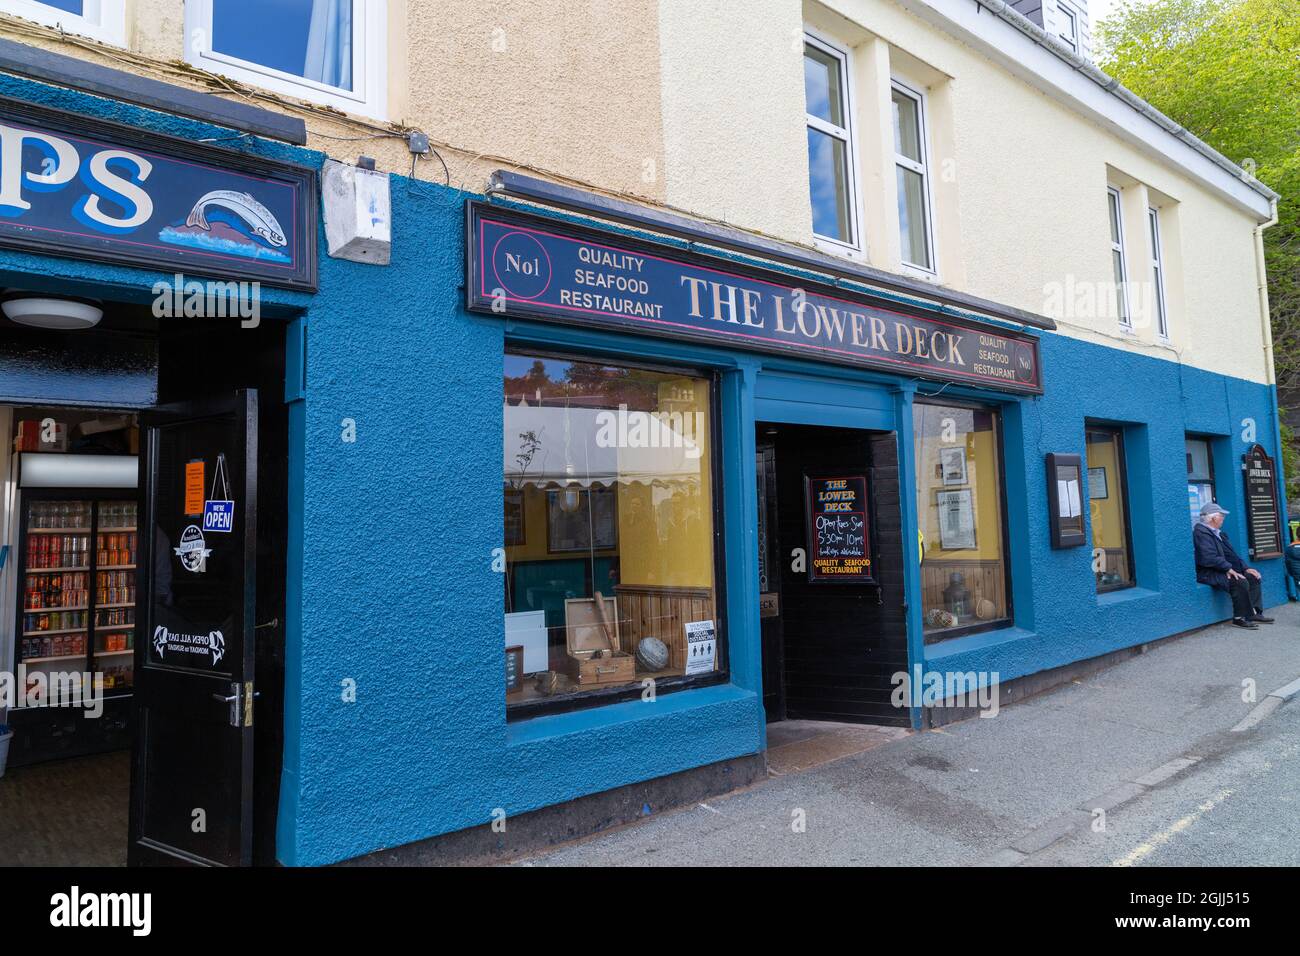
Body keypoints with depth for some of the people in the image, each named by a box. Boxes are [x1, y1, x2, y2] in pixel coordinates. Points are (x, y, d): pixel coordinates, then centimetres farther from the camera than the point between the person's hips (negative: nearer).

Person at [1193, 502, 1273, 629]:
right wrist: (1229, 568, -19)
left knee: (1252, 577, 5)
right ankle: (1240, 618, -14)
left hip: (1222, 570, 11)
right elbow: (1209, 558, -25)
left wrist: (1245, 568, 7)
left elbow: (1231, 554, 20)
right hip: (1207, 574, -11)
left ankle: (1255, 613, 4)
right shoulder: (1201, 532, -16)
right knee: (1241, 582, -26)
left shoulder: (1218, 533, 18)